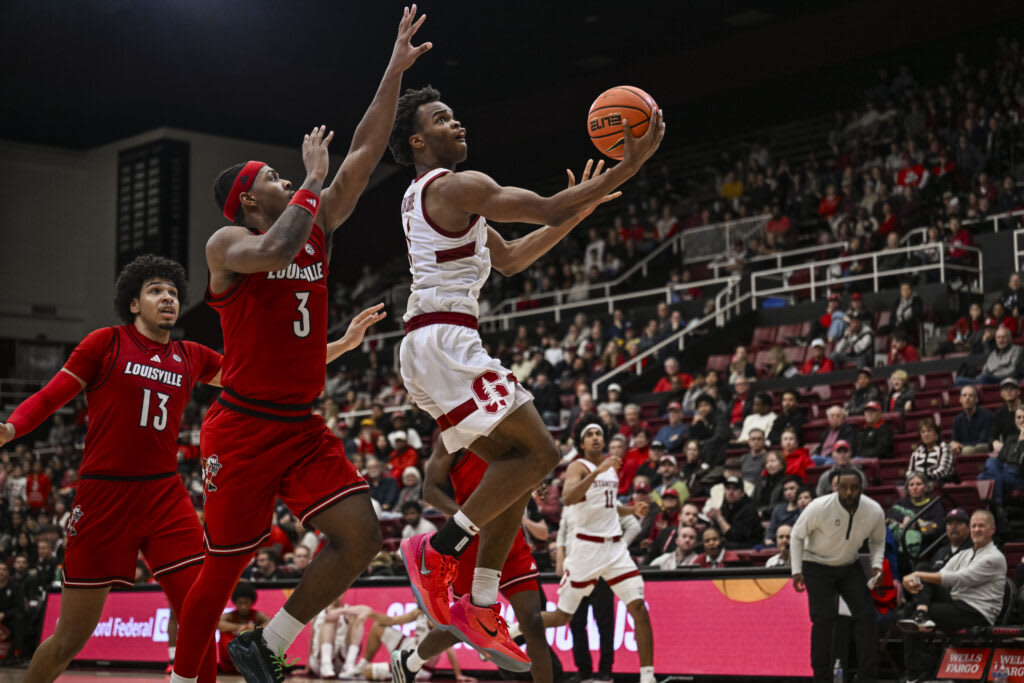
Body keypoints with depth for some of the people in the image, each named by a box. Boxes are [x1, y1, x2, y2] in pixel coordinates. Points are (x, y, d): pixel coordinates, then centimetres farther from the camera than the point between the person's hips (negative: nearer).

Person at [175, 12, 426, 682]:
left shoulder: (317, 230, 11)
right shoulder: (228, 242, -7)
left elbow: (365, 156, 7)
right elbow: (272, 253, -31)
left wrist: (396, 69, 2)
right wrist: (313, 182, -18)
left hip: (303, 426, 6)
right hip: (242, 428, -6)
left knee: (361, 536, -11)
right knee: (223, 565, 1)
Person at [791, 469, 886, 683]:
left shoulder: (875, 512, -16)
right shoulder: (819, 507, -26)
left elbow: (877, 540, 6)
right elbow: (797, 535, -11)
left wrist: (876, 565, -11)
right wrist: (797, 570, -14)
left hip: (850, 566, 3)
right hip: (817, 565, -3)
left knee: (866, 614, -7)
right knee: (824, 618, -13)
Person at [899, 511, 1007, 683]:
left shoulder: (995, 558, -5)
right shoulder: (963, 555, 21)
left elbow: (958, 579, -14)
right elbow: (940, 577, 8)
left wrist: (918, 575, -15)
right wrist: (916, 580, -16)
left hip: (979, 614, -8)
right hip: (956, 606, 8)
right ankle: (921, 616, -31)